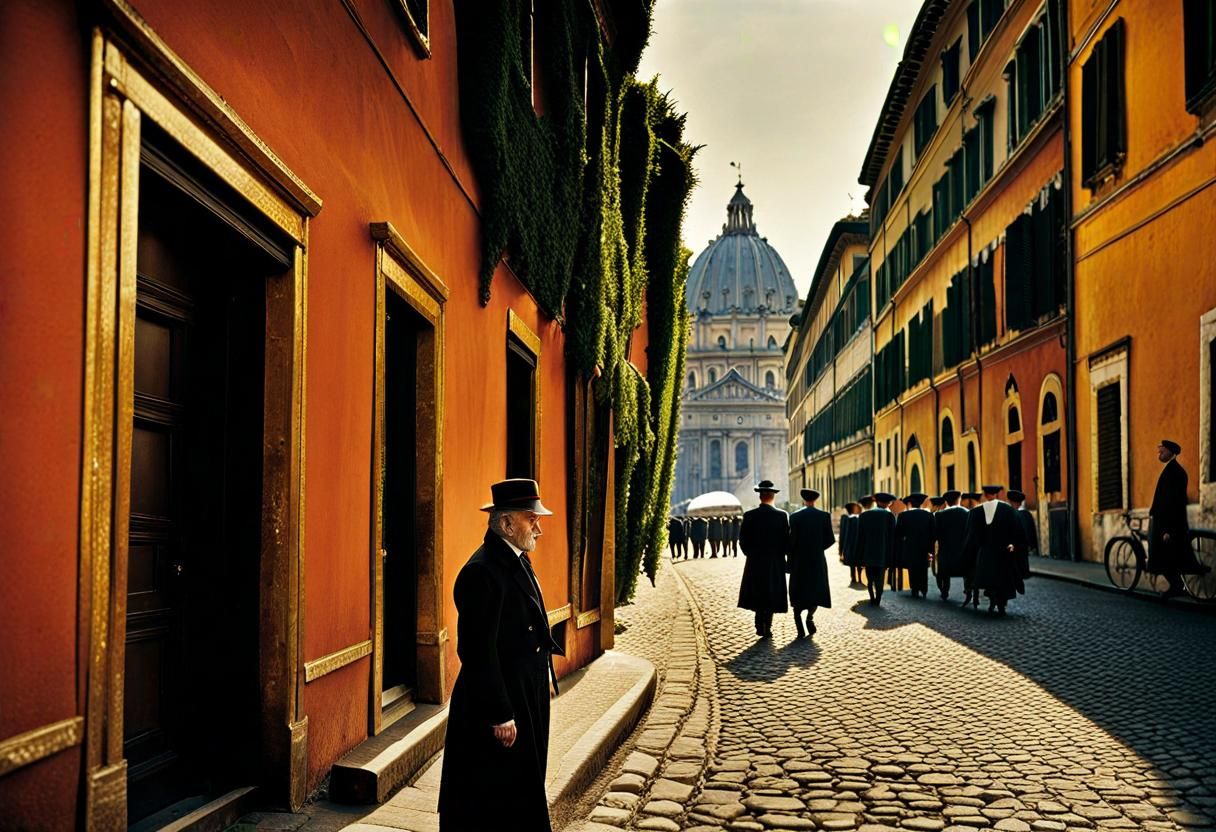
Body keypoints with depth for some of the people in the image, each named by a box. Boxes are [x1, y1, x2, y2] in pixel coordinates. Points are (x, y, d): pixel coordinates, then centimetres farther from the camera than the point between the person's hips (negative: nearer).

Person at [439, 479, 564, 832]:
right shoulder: (482, 571, -21)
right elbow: (480, 651, -23)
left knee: (523, 799, 19)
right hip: (499, 707, -10)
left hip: (526, 703, 10)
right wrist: (499, 716, -22)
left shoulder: (518, 561, 10)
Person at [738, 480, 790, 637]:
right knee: (771, 594, 10)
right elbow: (787, 540, -7)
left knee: (758, 594, 13)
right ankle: (766, 627, 8)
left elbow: (743, 541, -4)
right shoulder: (782, 515, -8)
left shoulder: (749, 516, -6)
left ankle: (761, 627, 8)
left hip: (755, 563, 1)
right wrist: (782, 555, 9)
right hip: (776, 564, 0)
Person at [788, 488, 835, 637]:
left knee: (798, 593, 9)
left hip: (799, 561, 0)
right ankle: (810, 616, -8)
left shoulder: (795, 516, -5)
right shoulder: (824, 516, -3)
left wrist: (790, 560, 2)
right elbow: (830, 539, -5)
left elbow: (791, 539, -8)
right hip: (817, 560, 0)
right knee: (816, 592, 15)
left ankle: (800, 629, 1)